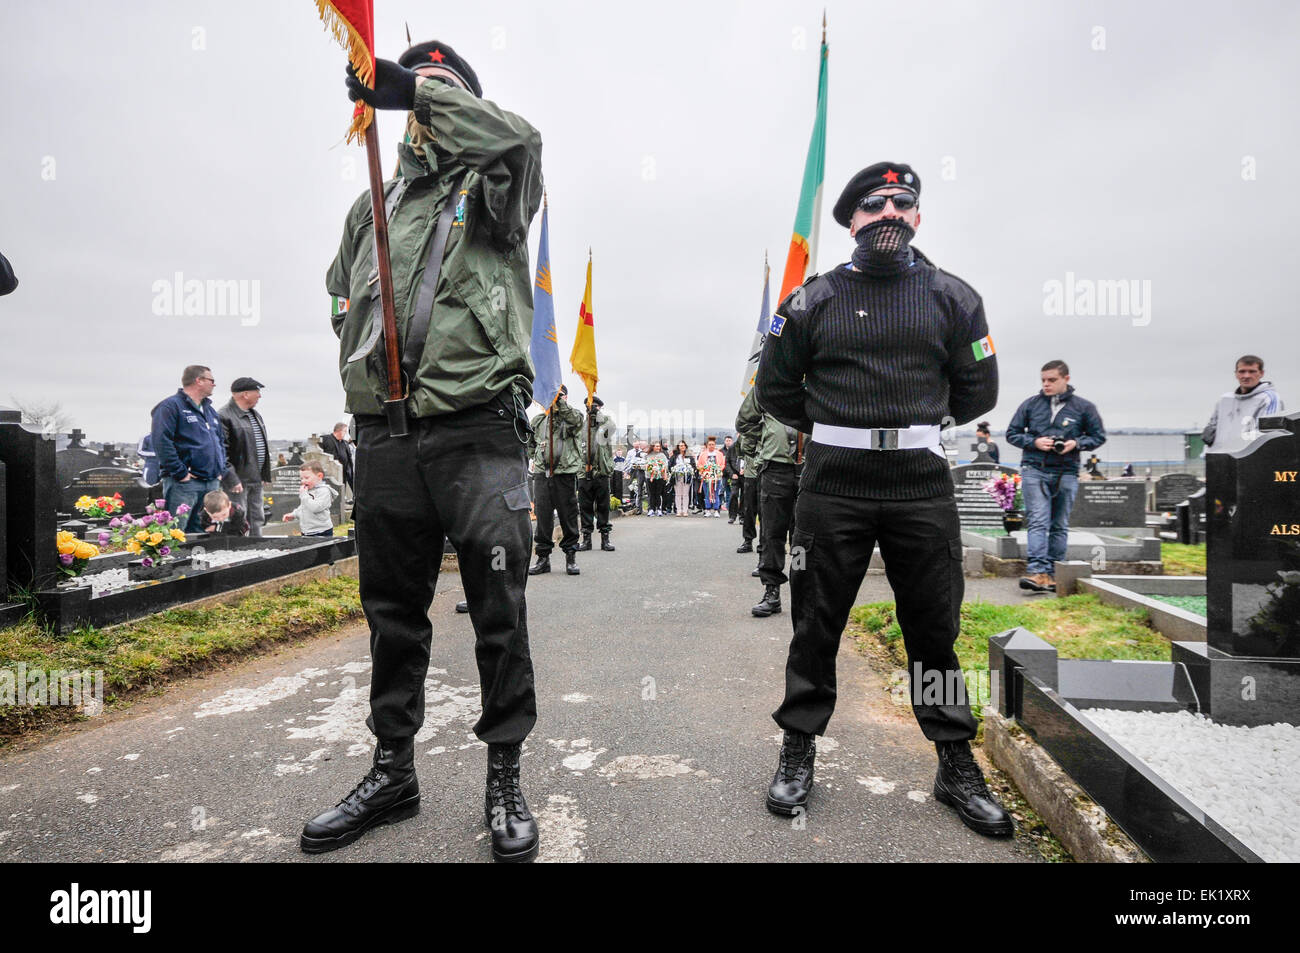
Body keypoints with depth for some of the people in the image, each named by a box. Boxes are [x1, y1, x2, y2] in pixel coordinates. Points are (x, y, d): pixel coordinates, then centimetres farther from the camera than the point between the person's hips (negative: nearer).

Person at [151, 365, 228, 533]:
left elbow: (221, 442, 26)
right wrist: (181, 473, -18)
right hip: (185, 483, -8)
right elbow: (161, 442, -16)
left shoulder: (210, 410, 21)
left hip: (212, 483, 8)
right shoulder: (171, 406, -6)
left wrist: (220, 470, 13)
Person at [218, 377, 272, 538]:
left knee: (257, 521, 15)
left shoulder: (255, 415, 16)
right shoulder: (224, 417, -14)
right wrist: (231, 480, -21)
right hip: (239, 480, -9)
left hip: (256, 480, 9)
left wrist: (265, 474, 18)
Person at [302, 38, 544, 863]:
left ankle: (506, 777, 16)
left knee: (499, 612, -1)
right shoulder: (373, 207, 22)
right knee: (393, 610, 12)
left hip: (479, 435, -5)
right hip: (384, 438, 5)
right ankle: (393, 771, 28)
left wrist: (416, 86, -13)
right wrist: (361, 374, 10)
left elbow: (517, 138, -16)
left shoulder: (491, 190, 7)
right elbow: (343, 295, 29)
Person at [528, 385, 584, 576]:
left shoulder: (575, 414, 5)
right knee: (543, 516, 2)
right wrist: (537, 457, 11)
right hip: (542, 473, 3)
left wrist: (560, 401, -29)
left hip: (566, 473, -3)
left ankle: (571, 556, 13)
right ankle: (543, 557, 10)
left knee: (568, 516, 2)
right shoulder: (539, 419, 15)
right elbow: (530, 444, 26)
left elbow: (574, 419, -21)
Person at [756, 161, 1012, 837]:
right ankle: (798, 751, 22)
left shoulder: (952, 297, 8)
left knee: (934, 627, 8)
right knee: (816, 623, 6)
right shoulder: (812, 301, 5)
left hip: (922, 484, 1)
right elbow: (774, 388, 12)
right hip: (833, 484, -1)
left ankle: (956, 767, 25)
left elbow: (977, 391, 15)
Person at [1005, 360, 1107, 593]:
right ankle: (1037, 570, -20)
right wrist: (1034, 442, -8)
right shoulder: (1030, 404, 6)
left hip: (1066, 473, 1)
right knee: (1037, 521, -13)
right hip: (1034, 470, -1)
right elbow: (1012, 433, 10)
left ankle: (1054, 573, 13)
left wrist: (1076, 443, -8)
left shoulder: (1083, 407, 6)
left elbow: (1098, 436, 12)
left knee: (1060, 526, 7)